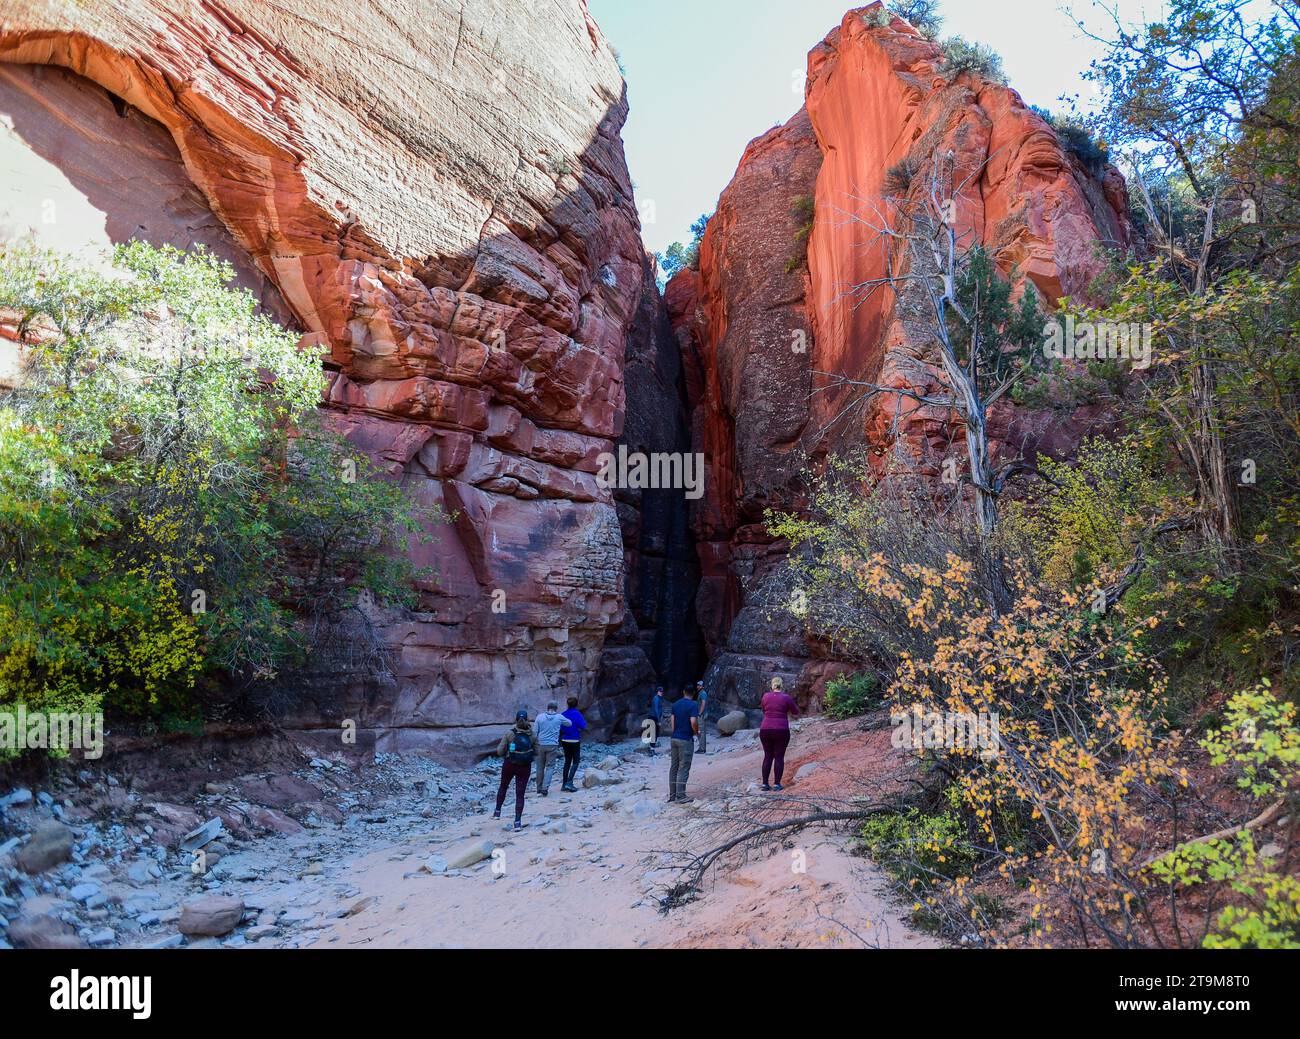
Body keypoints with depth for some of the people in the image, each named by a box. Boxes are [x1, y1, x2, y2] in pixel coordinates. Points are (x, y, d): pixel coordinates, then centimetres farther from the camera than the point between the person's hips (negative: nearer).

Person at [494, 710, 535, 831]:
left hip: (509, 765, 0)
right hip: (525, 767, 0)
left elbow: (499, 752, -9)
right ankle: (517, 822, -2)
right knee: (520, 794, 6)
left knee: (503, 786, 26)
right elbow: (536, 752, 1)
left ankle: (497, 812, 34)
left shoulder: (509, 734, -12)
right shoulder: (532, 735, -7)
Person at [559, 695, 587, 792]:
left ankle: (564, 784, 15)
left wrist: (560, 740, 15)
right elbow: (583, 727, -15)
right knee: (575, 762, 2)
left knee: (567, 762, 14)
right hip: (575, 741, -5)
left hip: (565, 741, 5)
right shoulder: (577, 714, -12)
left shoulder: (564, 714, 2)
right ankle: (569, 782, -10)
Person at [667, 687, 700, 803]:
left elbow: (672, 721, 11)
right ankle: (681, 796, -3)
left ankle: (672, 795, 15)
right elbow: (693, 722, -20)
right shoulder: (693, 705, -11)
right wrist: (697, 732, -2)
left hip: (675, 738, 6)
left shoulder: (675, 704, 10)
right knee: (683, 769, -3)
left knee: (673, 767, 11)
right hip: (686, 740, -6)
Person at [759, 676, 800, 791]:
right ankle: (777, 784, 4)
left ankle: (765, 783, 8)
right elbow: (795, 711, 7)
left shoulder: (766, 696, 3)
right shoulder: (786, 697, -5)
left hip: (765, 730, 3)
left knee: (768, 756, 11)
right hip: (781, 731, -3)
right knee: (779, 757, 6)